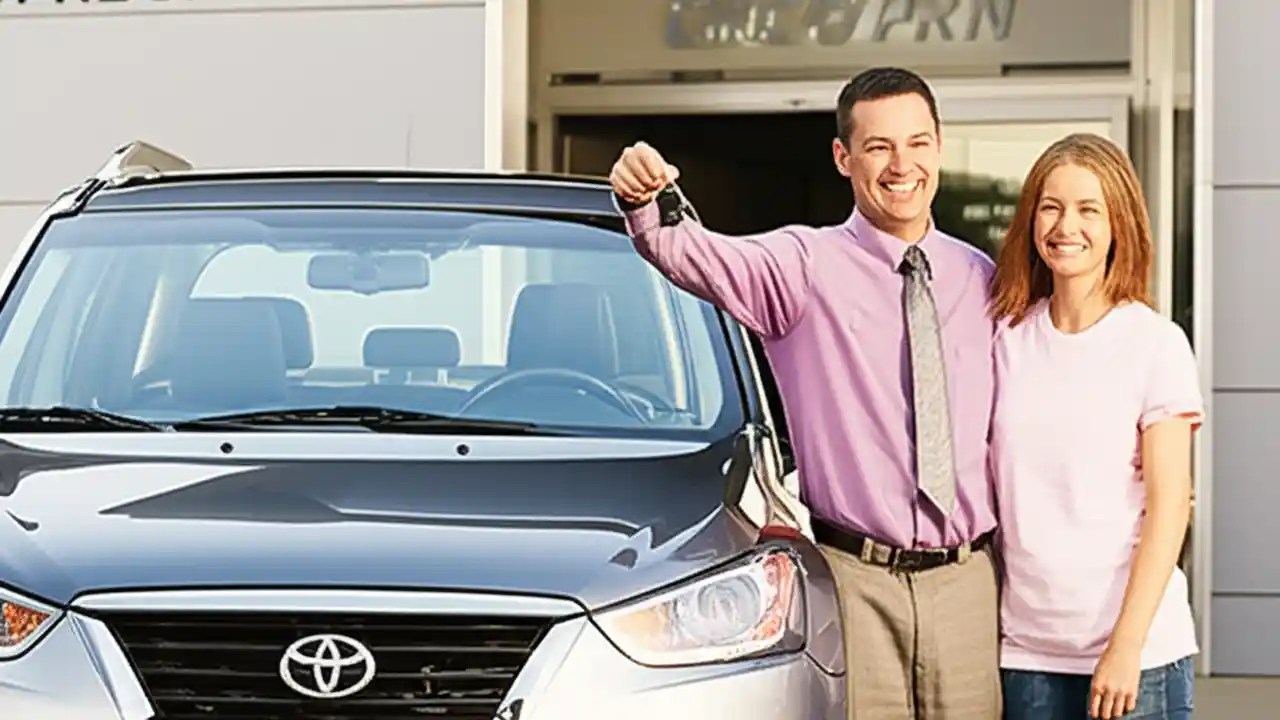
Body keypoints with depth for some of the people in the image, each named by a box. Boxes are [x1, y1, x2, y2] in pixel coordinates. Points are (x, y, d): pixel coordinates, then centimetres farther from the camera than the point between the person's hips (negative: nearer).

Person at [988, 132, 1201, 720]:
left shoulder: (1156, 343, -5)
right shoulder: (1007, 337, 7)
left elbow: (1168, 506, -7)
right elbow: (987, 483, 12)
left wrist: (1126, 647, -12)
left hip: (1135, 648, -3)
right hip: (1028, 646, 4)